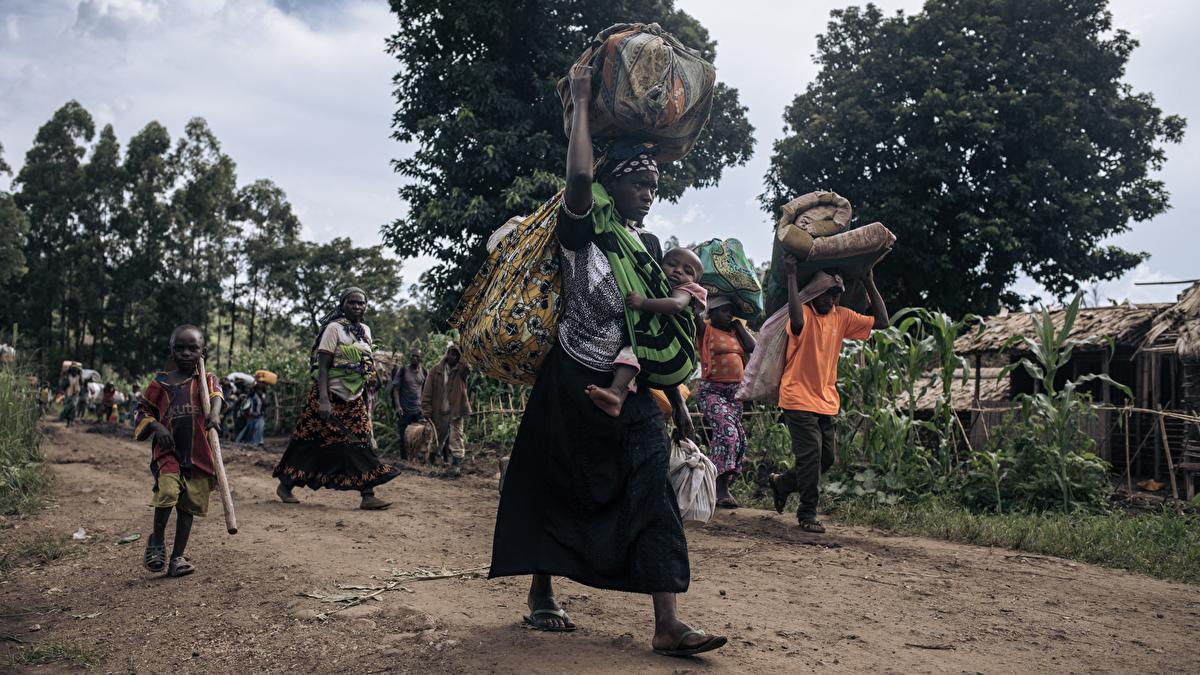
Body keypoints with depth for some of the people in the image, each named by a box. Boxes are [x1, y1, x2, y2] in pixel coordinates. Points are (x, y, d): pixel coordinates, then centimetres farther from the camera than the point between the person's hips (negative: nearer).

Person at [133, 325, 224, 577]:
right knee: (168, 490, -24)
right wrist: (156, 426, -8)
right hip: (167, 450, -1)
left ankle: (177, 557, 20)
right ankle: (157, 541, 2)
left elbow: (215, 393, -16)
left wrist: (214, 413, -38)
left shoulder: (206, 379, 5)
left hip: (198, 452, 1)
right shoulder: (161, 382, 6)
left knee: (189, 504, 7)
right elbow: (143, 412, 13)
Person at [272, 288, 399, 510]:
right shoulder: (335, 328, -10)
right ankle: (285, 485, 18)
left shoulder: (365, 331, 11)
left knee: (361, 443, -2)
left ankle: (368, 495, -3)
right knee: (312, 442, 2)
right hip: (331, 396, -6)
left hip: (354, 400, 6)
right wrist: (323, 400, -24)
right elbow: (322, 366, -16)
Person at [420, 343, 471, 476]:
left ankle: (456, 464, 0)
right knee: (439, 437, 12)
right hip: (439, 411, 2)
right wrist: (426, 410, -5)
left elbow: (468, 368, -27)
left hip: (456, 411, -2)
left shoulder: (461, 369, -1)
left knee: (455, 438, -4)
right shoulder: (436, 370, 1)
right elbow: (427, 391, 0)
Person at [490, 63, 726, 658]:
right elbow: (578, 177, -29)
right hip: (573, 383, -5)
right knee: (556, 490, 5)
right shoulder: (584, 231, -5)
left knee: (651, 494, -6)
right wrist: (581, 101, -17)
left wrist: (676, 401, 15)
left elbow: (660, 334, 15)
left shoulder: (649, 246, 12)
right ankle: (540, 598, 24)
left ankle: (667, 625, -9)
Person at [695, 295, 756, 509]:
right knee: (727, 433, -24)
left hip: (734, 391, 7)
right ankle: (721, 489, -20)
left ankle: (721, 486, 15)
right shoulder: (705, 330, -2)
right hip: (712, 390, -7)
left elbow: (752, 347, 2)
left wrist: (738, 325, 6)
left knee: (739, 439, 5)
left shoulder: (735, 331, 16)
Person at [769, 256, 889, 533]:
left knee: (826, 458, 12)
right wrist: (791, 275, -33)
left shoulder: (842, 316, 7)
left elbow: (881, 321, 6)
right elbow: (797, 320, -38)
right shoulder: (804, 313, -13)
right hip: (799, 399, -7)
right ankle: (807, 515, 6)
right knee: (810, 455, -8)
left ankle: (782, 483, 34)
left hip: (827, 401, 7)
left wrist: (869, 284, 1)